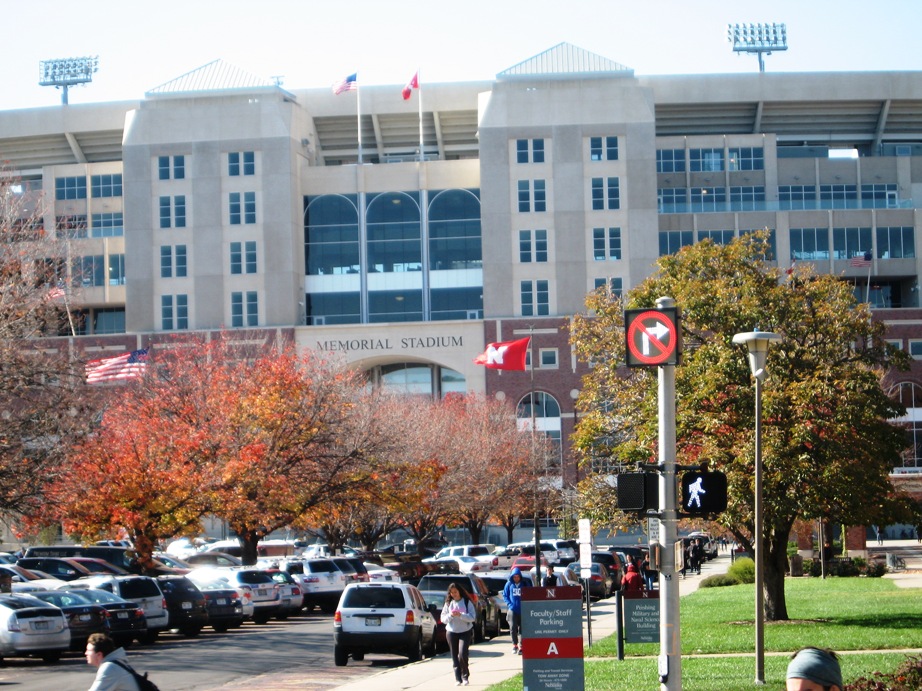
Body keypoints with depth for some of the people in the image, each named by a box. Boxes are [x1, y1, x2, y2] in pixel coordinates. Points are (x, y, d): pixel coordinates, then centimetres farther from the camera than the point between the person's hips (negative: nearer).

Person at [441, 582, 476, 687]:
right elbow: (443, 619, 7)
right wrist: (450, 615, -13)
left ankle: (465, 676, 2)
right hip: (451, 632, 3)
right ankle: (458, 679, 5)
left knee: (462, 654, -16)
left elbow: (472, 617, -8)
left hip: (465, 632, -3)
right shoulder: (448, 603, 9)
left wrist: (460, 615, -20)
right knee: (455, 657, 2)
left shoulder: (467, 602, 0)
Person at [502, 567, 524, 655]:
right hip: (512, 609, 0)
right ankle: (515, 645, 4)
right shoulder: (509, 584, 6)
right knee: (513, 627, -8)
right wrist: (509, 604, -4)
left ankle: (521, 647, 8)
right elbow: (505, 595, 10)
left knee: (522, 628, 3)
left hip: (522, 610, 0)